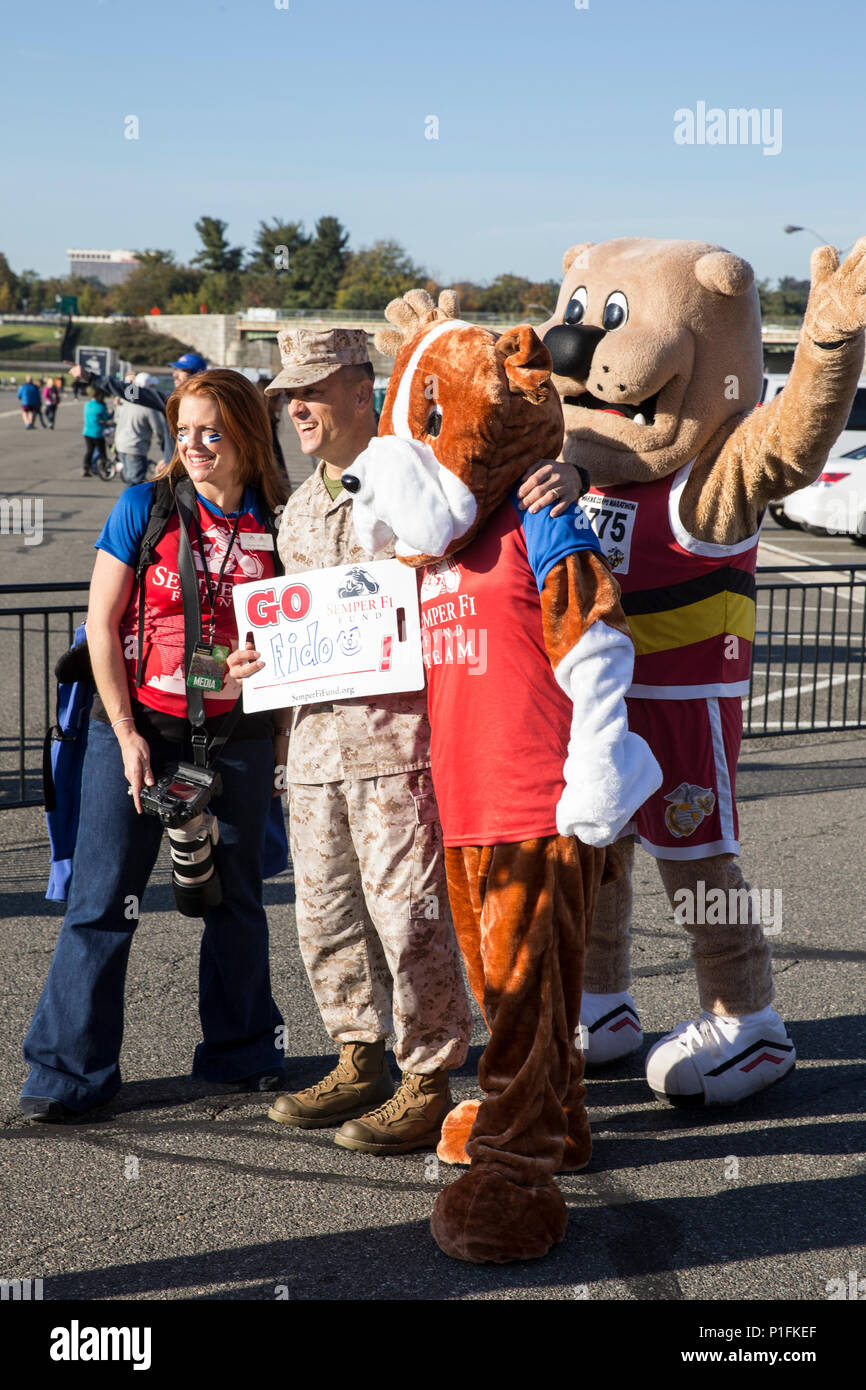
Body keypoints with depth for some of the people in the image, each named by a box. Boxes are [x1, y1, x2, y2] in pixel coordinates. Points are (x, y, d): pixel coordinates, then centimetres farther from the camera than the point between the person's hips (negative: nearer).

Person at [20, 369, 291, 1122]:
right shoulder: (144, 507, -3)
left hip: (237, 738, 2)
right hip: (139, 728, -1)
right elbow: (102, 624, -3)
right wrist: (127, 734, -8)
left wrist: (281, 740, 5)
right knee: (104, 900, -1)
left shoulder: (275, 525, 1)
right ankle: (69, 1070, 8)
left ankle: (241, 1051, 27)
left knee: (236, 898, 12)